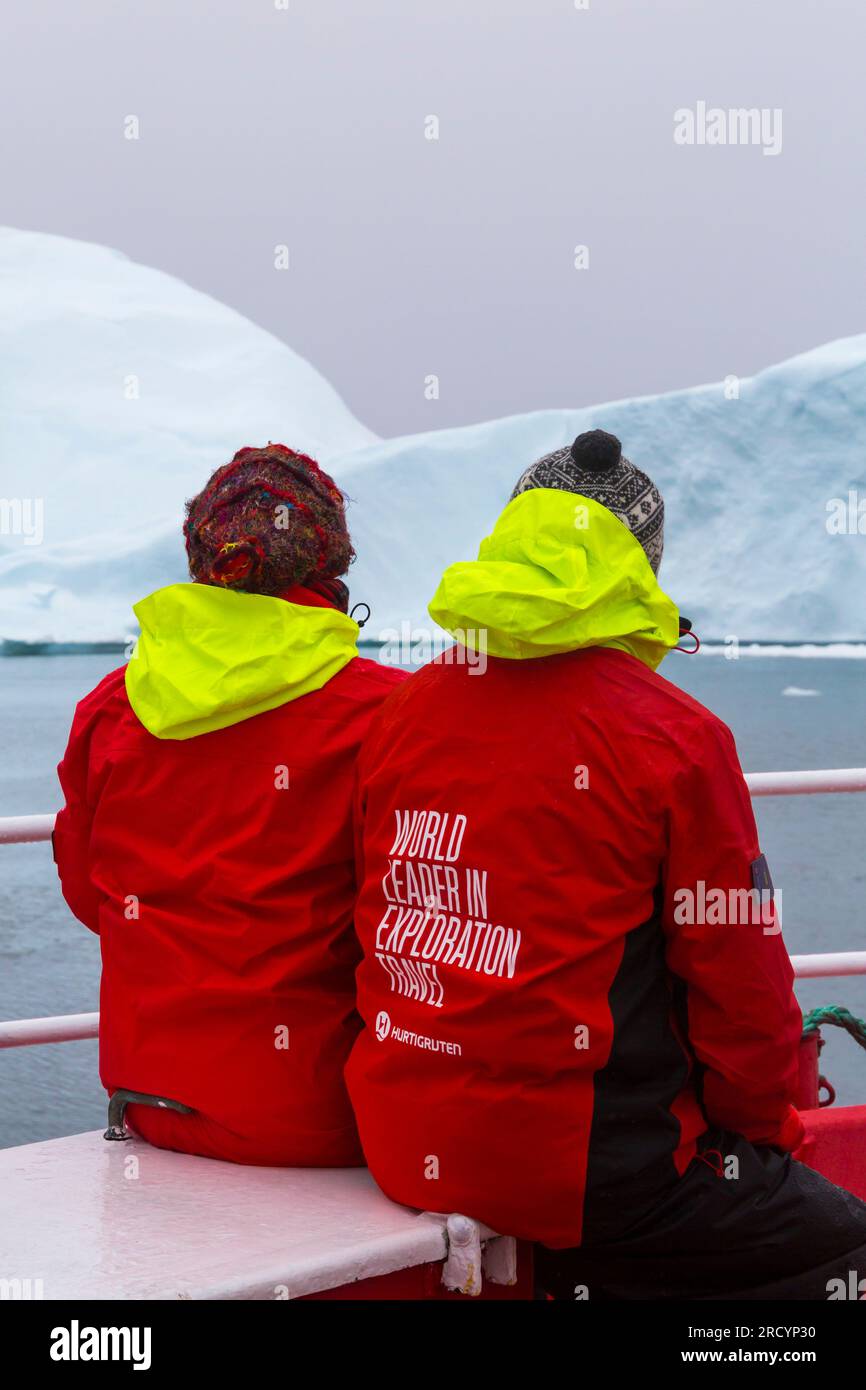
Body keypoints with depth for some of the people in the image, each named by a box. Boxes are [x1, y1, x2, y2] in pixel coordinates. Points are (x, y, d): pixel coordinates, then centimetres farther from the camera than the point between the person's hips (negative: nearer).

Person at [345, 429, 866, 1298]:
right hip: (592, 1167, -7)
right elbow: (739, 979, -7)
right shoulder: (674, 737, -11)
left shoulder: (402, 714, 5)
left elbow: (380, 934, 12)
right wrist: (766, 1125, 11)